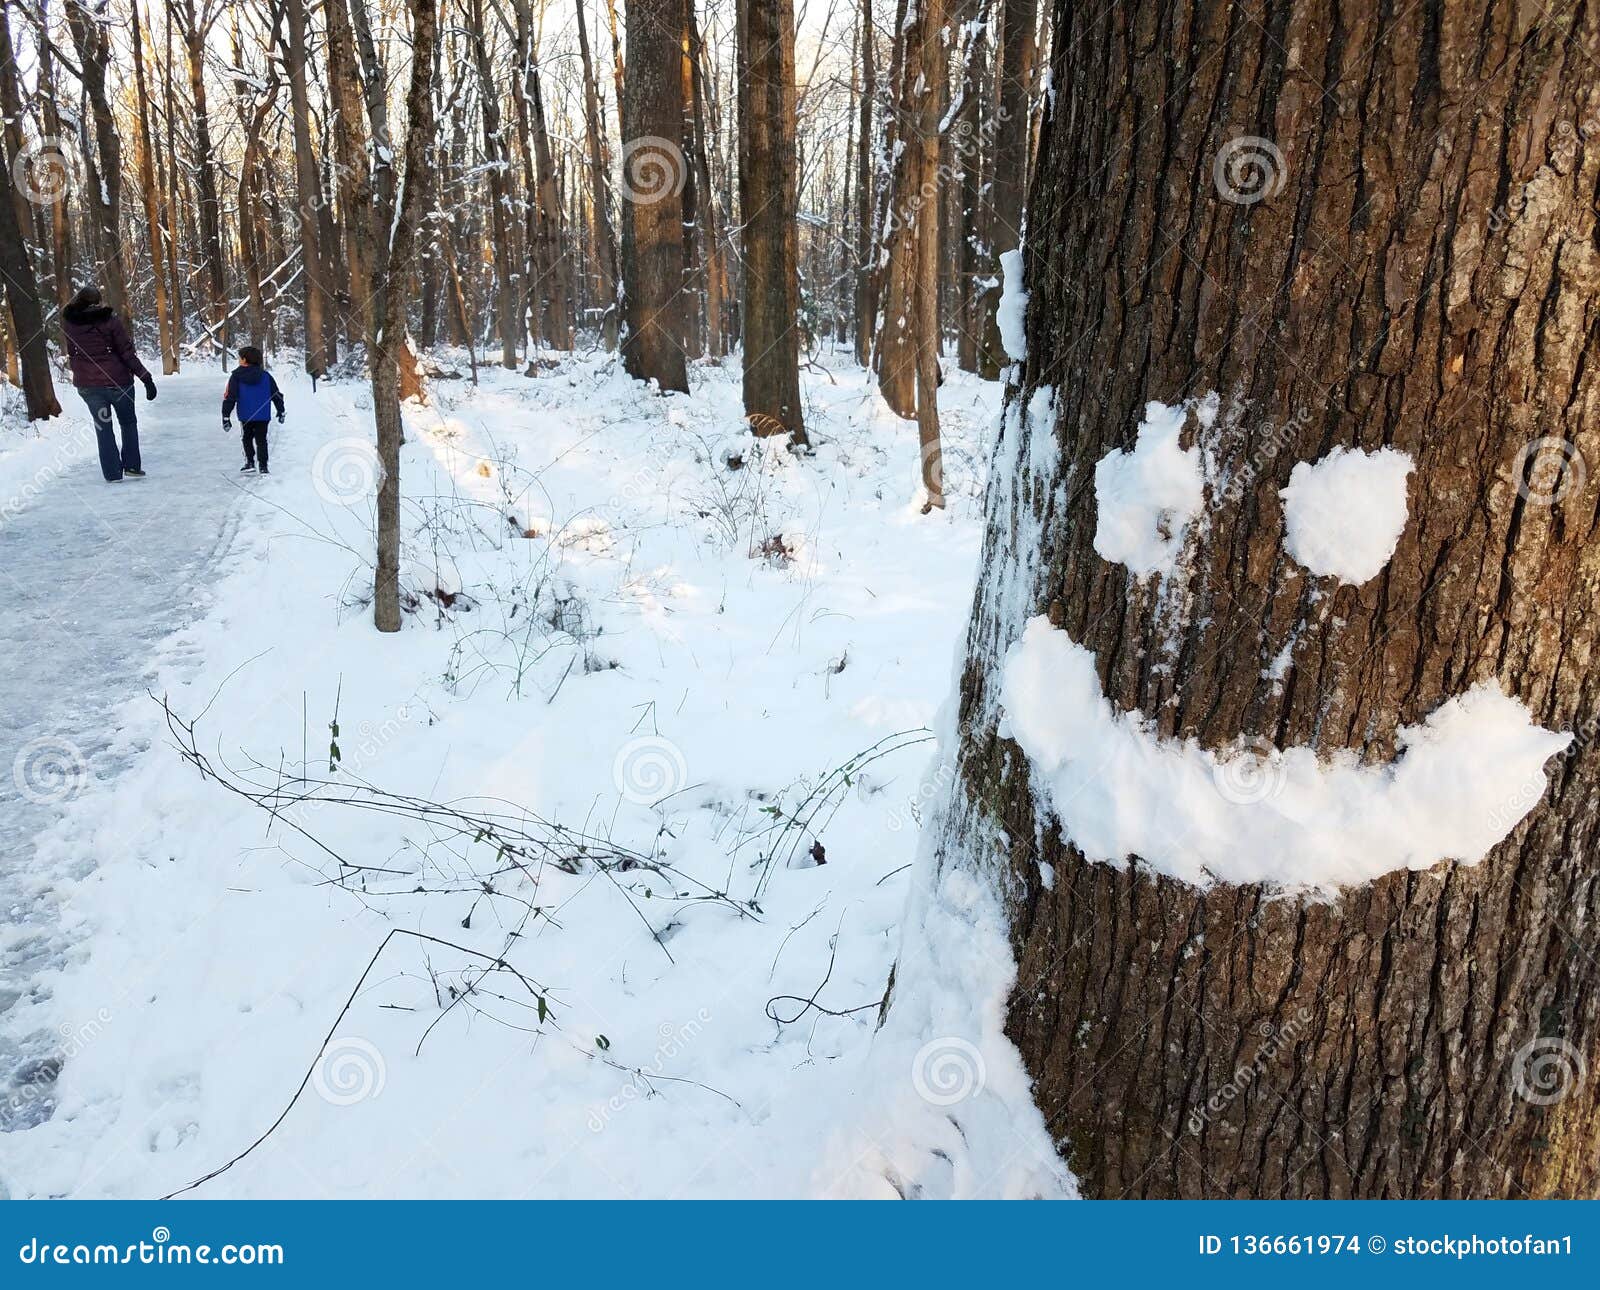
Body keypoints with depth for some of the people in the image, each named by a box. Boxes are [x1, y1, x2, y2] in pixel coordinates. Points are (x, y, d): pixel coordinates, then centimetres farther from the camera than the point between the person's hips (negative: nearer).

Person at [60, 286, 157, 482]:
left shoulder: (68, 323, -1)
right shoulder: (110, 321, -10)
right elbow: (127, 353, -12)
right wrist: (146, 378, -10)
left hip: (86, 383, 3)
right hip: (116, 381, -3)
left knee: (103, 427, 13)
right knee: (128, 423, 17)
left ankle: (112, 473, 10)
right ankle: (131, 467, 11)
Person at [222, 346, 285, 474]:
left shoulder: (236, 376, -5)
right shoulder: (265, 375, 1)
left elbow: (229, 398, -6)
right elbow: (277, 395, 7)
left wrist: (226, 417, -3)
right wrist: (281, 411, 19)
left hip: (245, 415, -1)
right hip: (263, 415, 1)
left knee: (247, 438, 19)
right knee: (261, 440, 9)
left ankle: (250, 462, 9)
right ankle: (263, 467, 2)